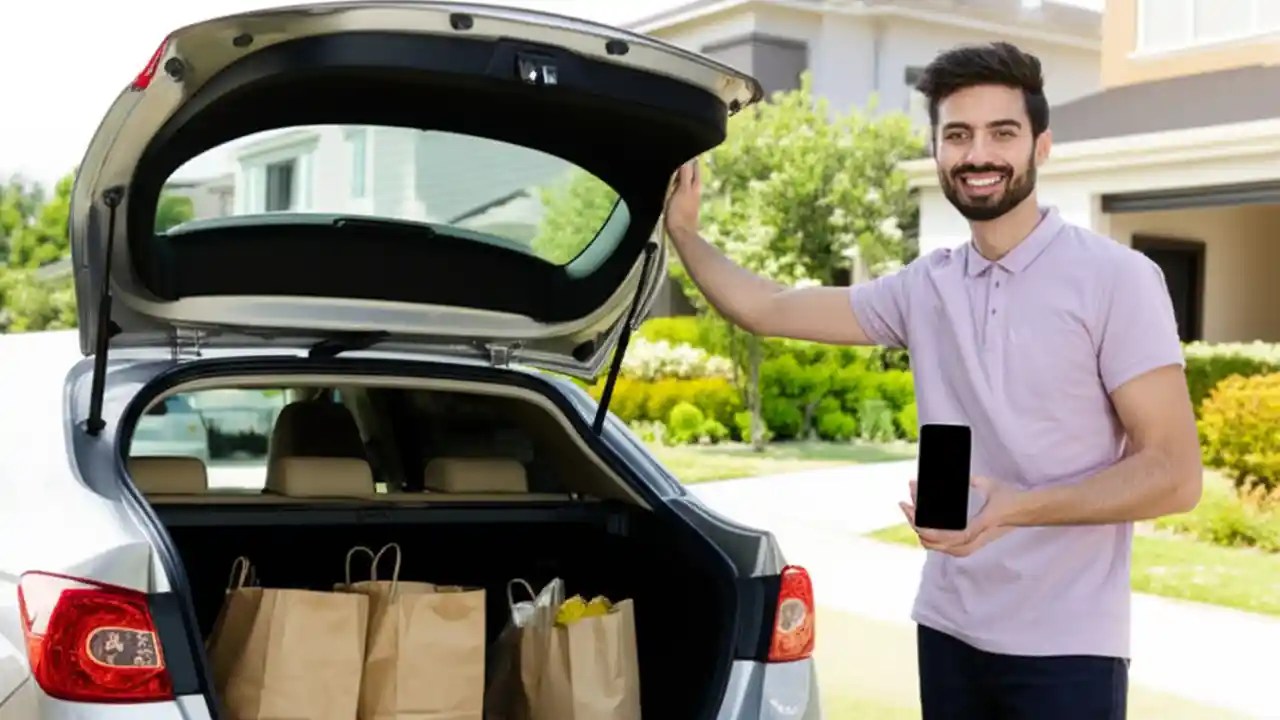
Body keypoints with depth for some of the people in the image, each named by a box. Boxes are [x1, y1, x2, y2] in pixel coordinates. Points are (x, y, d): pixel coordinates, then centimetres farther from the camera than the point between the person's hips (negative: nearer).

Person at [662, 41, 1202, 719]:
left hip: (1065, 648, -4)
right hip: (948, 630, 5)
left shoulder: (1114, 278, -9)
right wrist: (682, 232, 7)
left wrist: (1018, 507, -25)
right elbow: (767, 308, 13)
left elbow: (1173, 475, -12)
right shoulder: (924, 286, 5)